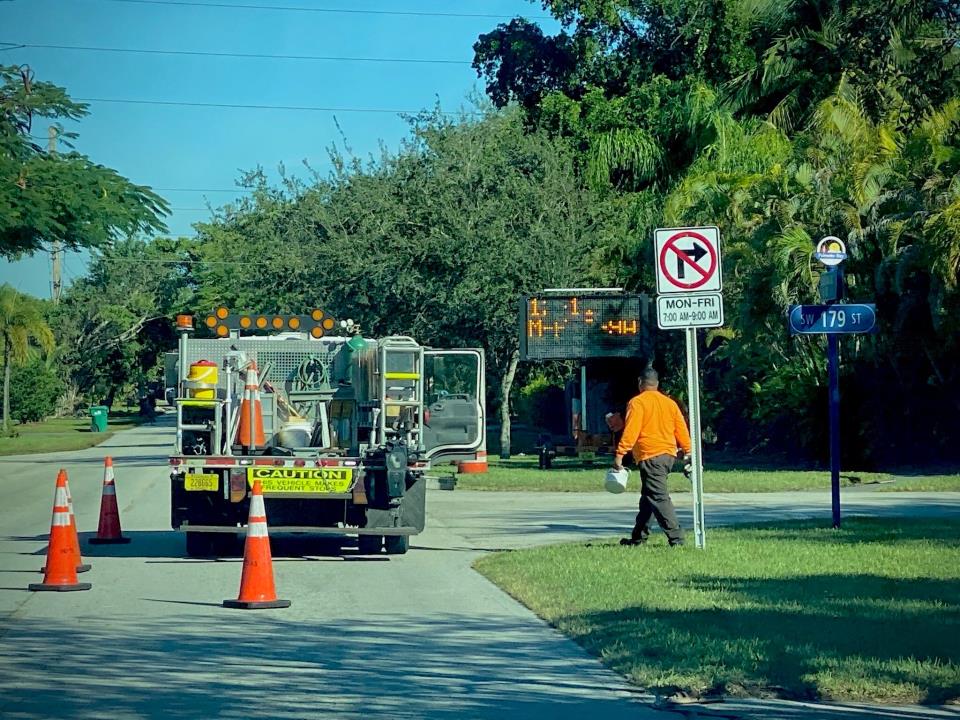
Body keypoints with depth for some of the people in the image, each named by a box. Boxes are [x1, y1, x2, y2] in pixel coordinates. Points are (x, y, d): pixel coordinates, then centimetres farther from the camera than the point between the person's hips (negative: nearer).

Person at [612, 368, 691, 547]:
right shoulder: (670, 403, 12)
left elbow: (631, 431, -16)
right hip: (668, 455, 8)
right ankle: (638, 537, 24)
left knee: (659, 498, -10)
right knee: (648, 497, 18)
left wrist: (619, 455, -16)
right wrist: (688, 452, 20)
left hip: (650, 456, -8)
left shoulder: (637, 403, -7)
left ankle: (676, 538, -18)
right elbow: (682, 430, 12)